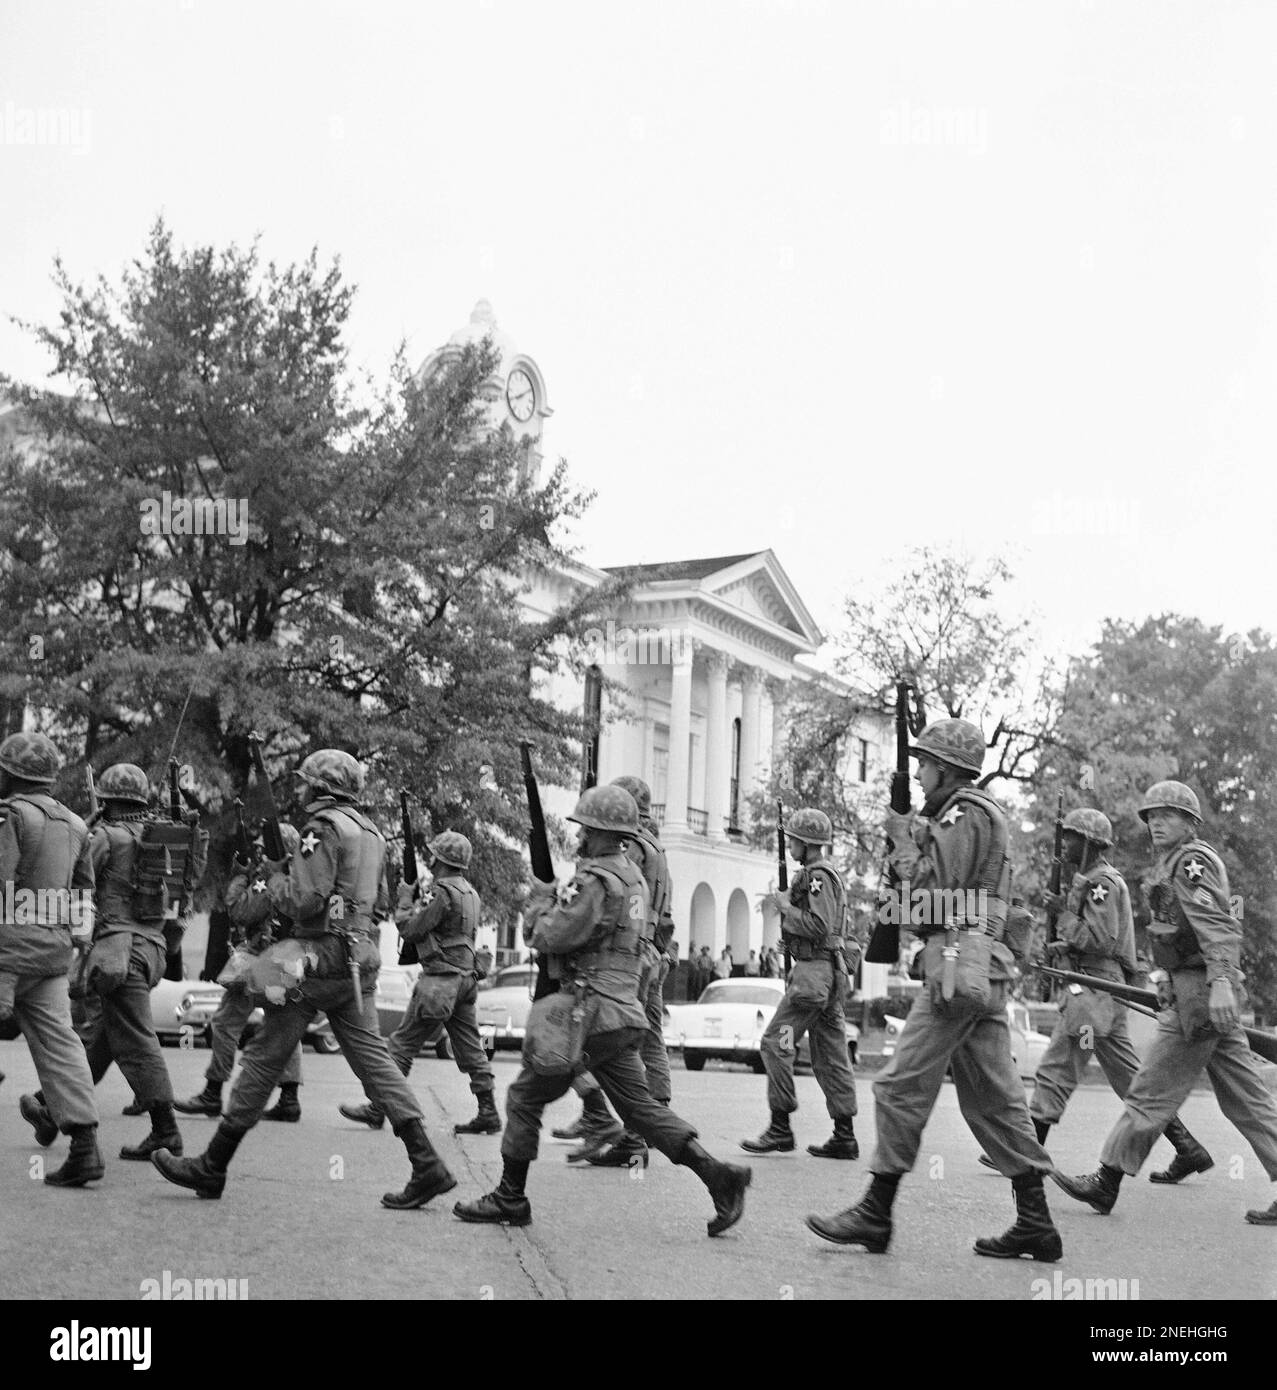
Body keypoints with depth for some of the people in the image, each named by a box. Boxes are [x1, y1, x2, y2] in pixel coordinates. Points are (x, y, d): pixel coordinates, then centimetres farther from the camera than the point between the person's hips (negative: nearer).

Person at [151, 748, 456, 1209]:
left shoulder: (324, 828, -11)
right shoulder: (370, 832, 15)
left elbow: (305, 901, -19)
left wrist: (276, 877, 1)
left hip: (321, 956, -8)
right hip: (361, 959, 8)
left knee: (265, 1058, 1)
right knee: (372, 1058, 6)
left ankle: (212, 1168, 10)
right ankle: (427, 1166, -2)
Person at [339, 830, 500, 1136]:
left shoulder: (442, 892, -15)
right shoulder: (469, 892, 14)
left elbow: (410, 929, -12)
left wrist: (406, 899, 3)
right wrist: (419, 896, 12)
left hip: (441, 979, -9)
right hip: (466, 977, 9)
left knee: (402, 1044, -2)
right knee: (470, 1049, 10)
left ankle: (377, 1110, 2)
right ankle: (488, 1114, 10)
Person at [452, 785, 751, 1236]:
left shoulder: (597, 881, -16)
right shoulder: (632, 876, 15)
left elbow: (549, 937, -18)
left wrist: (540, 900, 1)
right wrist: (558, 898, 11)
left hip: (592, 1010, -9)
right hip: (623, 1014, 9)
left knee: (525, 1097, 4)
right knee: (639, 1106, 10)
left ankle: (510, 1199, 12)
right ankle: (718, 1176, 1)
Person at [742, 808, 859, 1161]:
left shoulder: (818, 876, -13)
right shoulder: (819, 874, 19)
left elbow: (819, 927, -21)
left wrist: (785, 907, -14)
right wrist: (783, 905, 13)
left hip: (815, 970, -11)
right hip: (828, 972, 11)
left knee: (776, 1043, -7)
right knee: (830, 1054, 9)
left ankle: (780, 1129, -5)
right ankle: (844, 1136, 9)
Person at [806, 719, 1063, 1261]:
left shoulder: (966, 814, -10)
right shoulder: (974, 812, 22)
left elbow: (937, 886, -18)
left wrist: (905, 838, -5)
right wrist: (914, 836, 11)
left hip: (958, 965, -10)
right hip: (981, 972, 10)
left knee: (902, 1088, -5)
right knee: (992, 1098, 10)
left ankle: (875, 1213, 1)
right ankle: (1035, 1223, 10)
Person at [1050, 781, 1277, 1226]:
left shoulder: (1191, 862, -10)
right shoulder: (1175, 865, 20)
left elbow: (1218, 926, -23)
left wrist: (1221, 980, -34)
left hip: (1198, 997, -10)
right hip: (1205, 998, 10)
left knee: (1150, 1093, -2)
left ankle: (1106, 1183, 6)